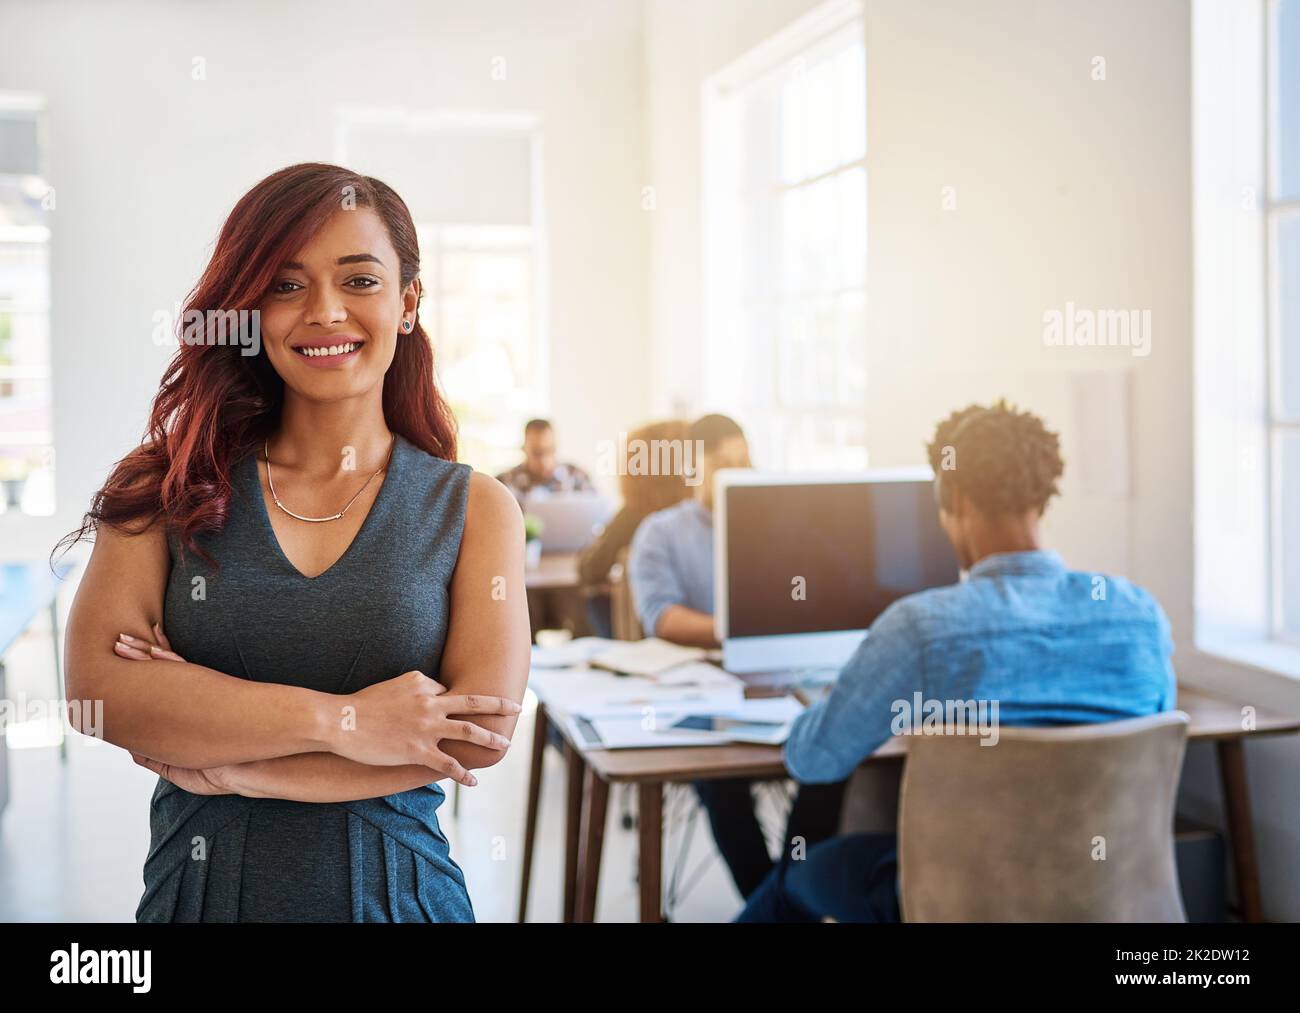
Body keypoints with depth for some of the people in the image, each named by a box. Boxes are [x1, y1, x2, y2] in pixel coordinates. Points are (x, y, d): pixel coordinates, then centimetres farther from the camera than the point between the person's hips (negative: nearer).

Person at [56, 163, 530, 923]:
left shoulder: (476, 508, -3)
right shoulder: (170, 489, -2)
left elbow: (481, 734, -13)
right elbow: (95, 687, -14)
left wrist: (233, 767, -14)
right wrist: (341, 719, -20)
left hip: (393, 890, 0)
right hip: (197, 888, 0)